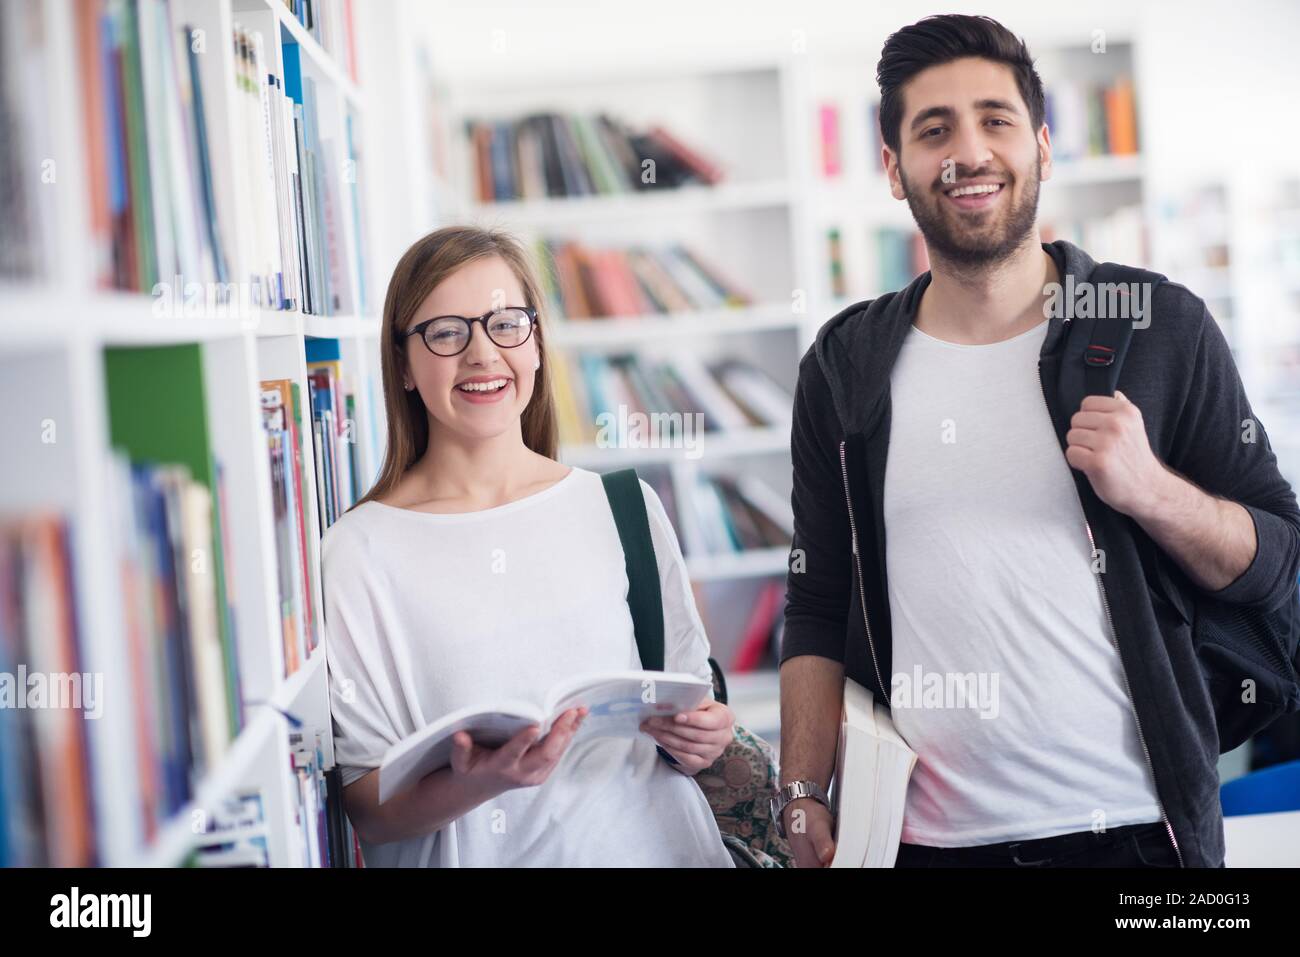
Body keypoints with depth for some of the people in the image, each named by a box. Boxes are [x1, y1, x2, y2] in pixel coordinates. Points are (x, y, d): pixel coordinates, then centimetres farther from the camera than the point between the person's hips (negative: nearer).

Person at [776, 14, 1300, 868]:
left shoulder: (1161, 329, -1)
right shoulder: (845, 368, 5)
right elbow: (819, 609, 8)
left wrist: (1148, 490, -17)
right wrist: (803, 799, -1)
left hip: (1131, 828, -1)